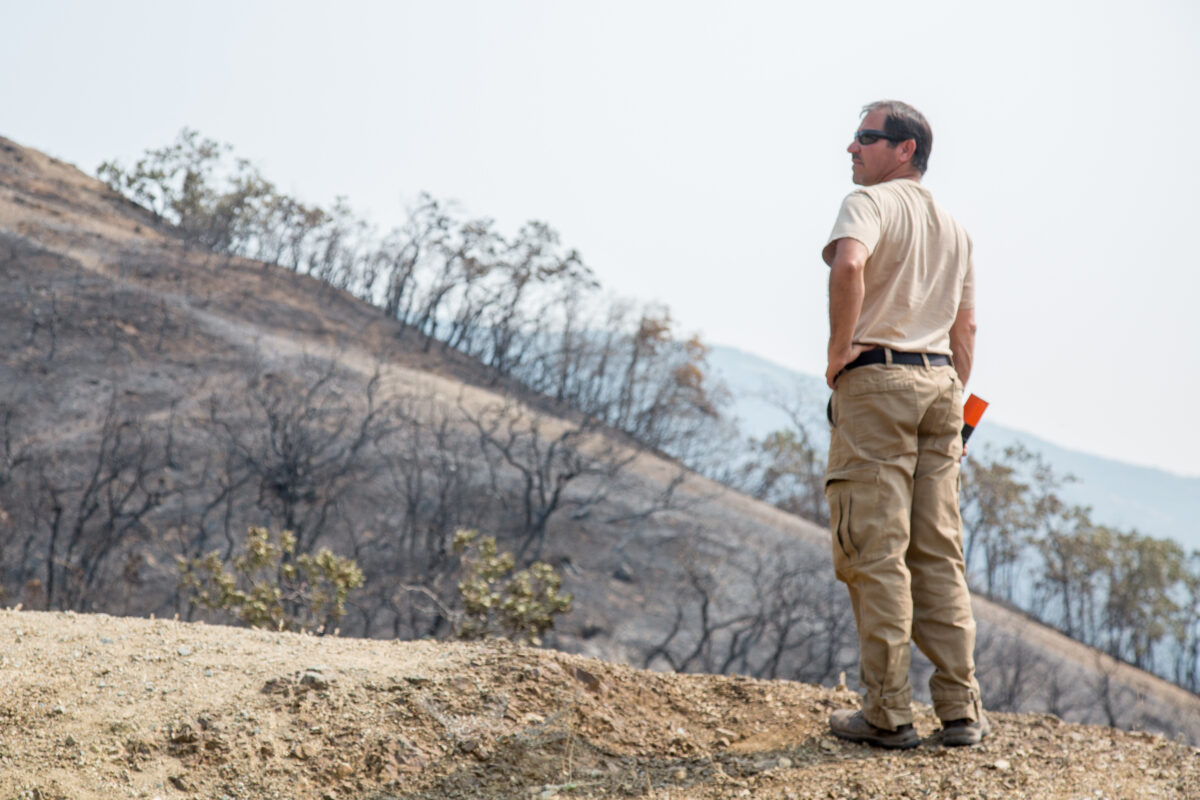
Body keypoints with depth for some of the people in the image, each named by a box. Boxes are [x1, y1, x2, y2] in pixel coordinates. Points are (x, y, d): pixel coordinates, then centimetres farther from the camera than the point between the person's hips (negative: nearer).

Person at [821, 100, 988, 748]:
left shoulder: (870, 203, -3)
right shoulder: (953, 227, 21)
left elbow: (849, 264, -25)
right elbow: (964, 329, 20)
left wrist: (838, 351, -16)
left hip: (876, 379, -7)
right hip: (940, 382, 7)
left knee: (875, 553, -4)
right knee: (938, 553, 9)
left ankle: (888, 713, -2)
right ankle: (960, 711, 8)